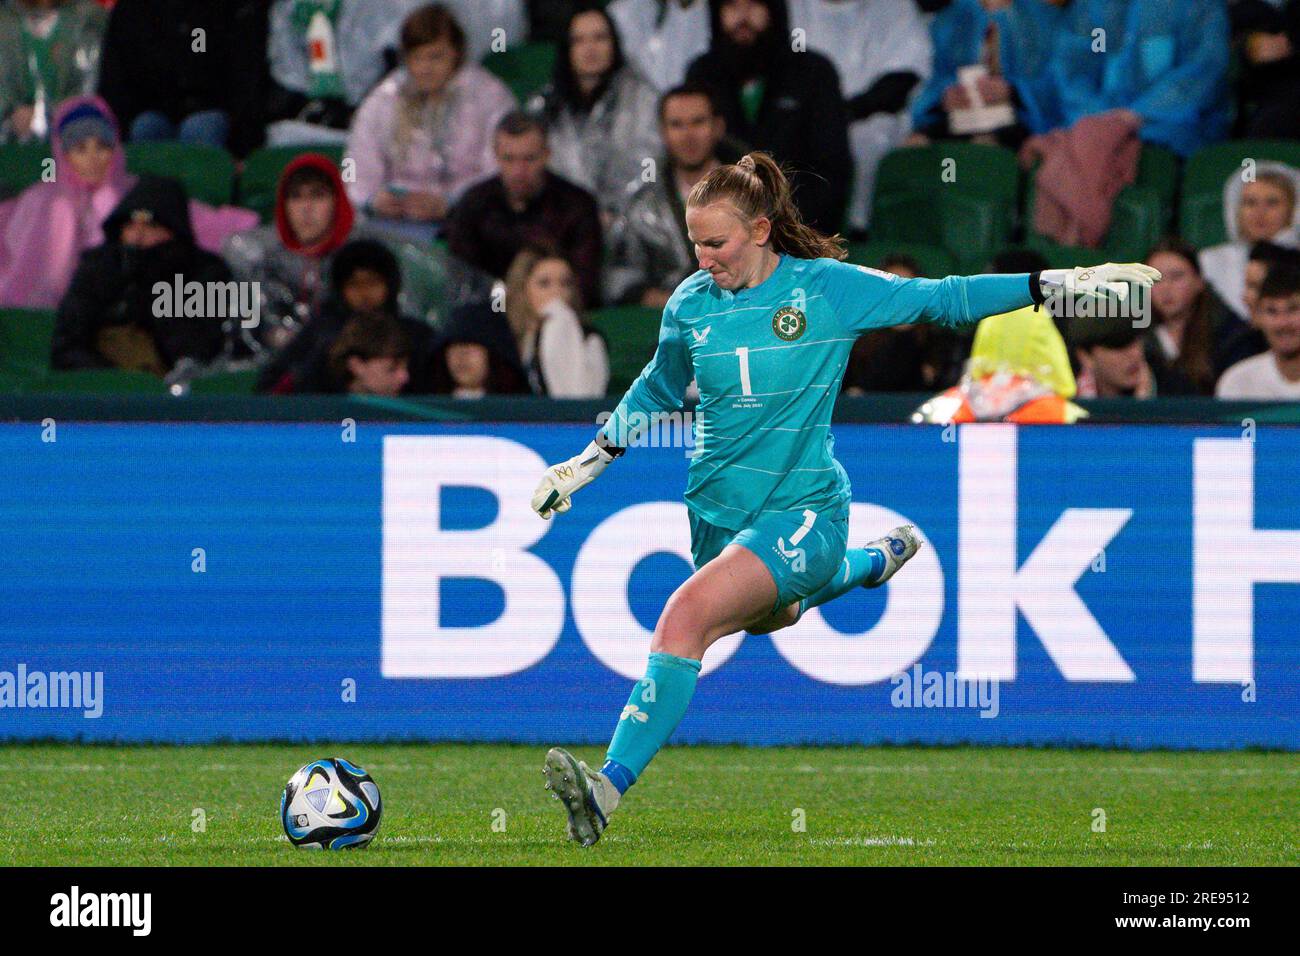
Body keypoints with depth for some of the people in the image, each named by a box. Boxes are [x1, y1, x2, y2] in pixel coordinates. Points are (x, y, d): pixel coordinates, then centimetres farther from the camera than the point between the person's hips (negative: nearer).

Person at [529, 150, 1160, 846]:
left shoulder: (828, 288, -9)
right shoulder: (690, 305, 1)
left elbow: (941, 299, -1)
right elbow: (657, 391, 21)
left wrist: (1060, 283, -5)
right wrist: (587, 463, 19)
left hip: (802, 511, -6)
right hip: (717, 508, 6)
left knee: (690, 611, -28)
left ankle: (609, 789, -34)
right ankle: (870, 562, 55)